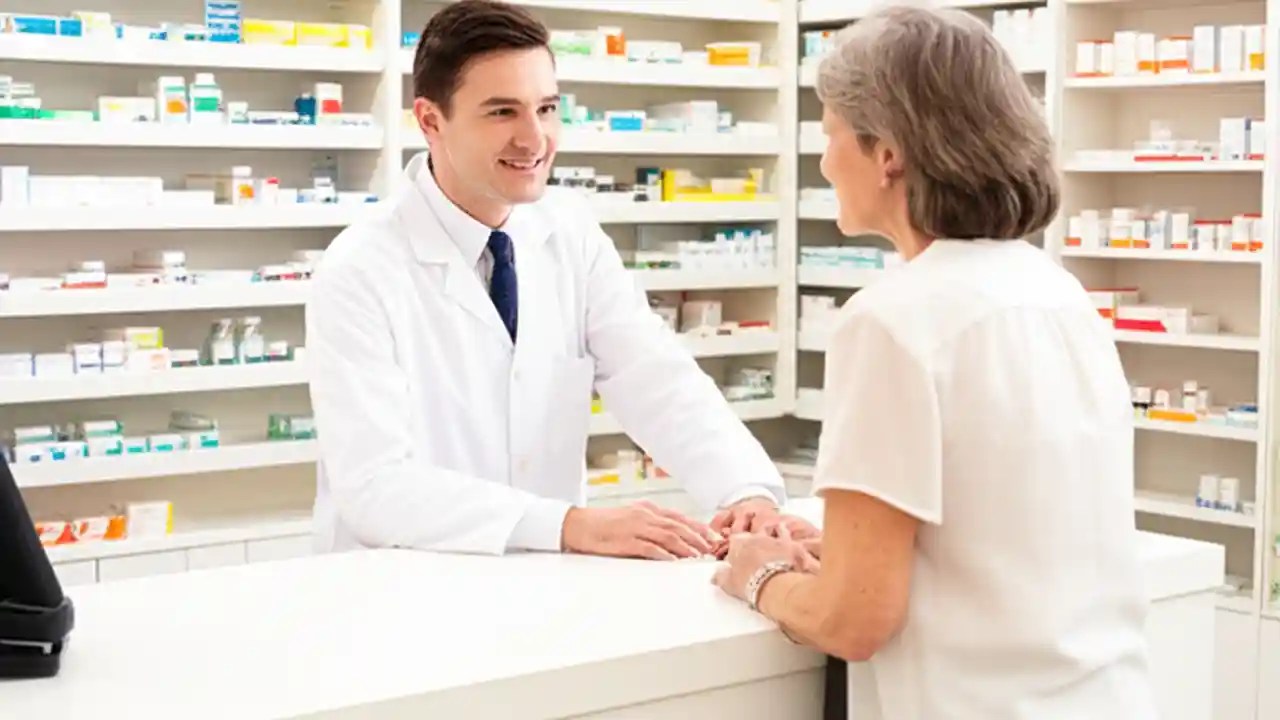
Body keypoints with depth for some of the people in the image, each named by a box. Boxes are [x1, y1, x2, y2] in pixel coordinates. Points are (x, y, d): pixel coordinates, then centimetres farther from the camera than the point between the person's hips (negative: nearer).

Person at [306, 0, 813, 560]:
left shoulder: (570, 232, 1)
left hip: (543, 577, 4)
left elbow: (658, 383, -7)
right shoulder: (359, 274, -14)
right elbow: (375, 486, -22)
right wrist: (572, 526, -32)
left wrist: (750, 493, -25)